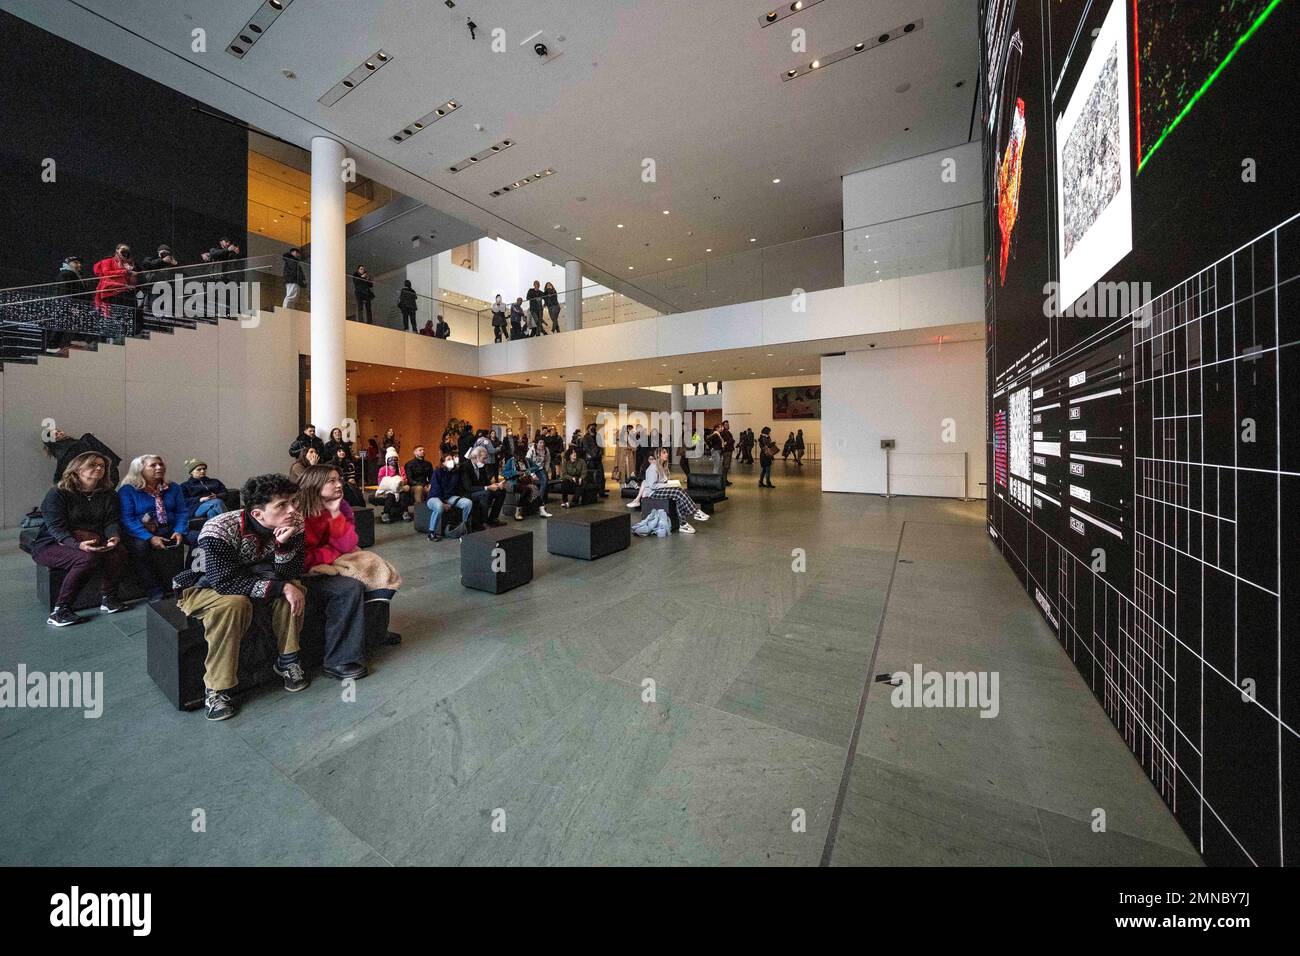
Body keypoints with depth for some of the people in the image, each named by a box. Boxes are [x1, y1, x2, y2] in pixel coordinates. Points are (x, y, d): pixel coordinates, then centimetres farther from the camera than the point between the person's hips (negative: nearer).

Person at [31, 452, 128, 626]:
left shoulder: (107, 494, 7)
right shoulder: (57, 493, -8)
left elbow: (112, 520, 0)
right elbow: (56, 527, -18)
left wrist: (114, 537, -25)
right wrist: (77, 544, -37)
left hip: (94, 542, 4)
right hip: (51, 545, -4)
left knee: (118, 551, -29)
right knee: (88, 558, -35)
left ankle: (108, 598, -14)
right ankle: (59, 611, -23)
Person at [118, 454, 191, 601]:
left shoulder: (173, 488, 13)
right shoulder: (127, 490, 0)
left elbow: (182, 511, 7)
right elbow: (127, 519, -10)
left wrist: (179, 531, -14)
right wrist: (150, 538, -24)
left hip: (169, 530, 3)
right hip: (141, 533, -3)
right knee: (140, 546, -35)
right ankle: (155, 591, -27)